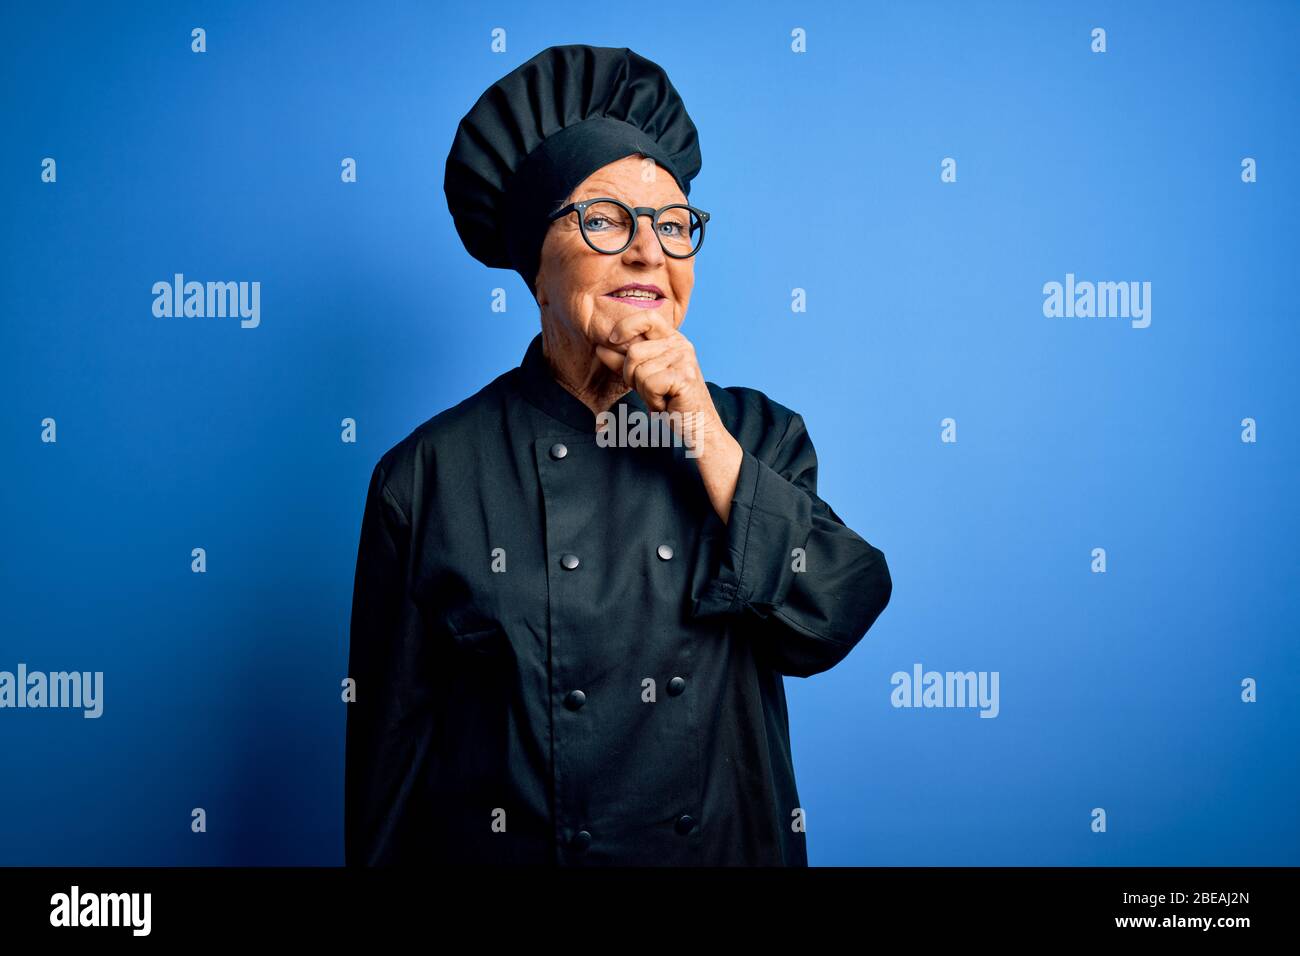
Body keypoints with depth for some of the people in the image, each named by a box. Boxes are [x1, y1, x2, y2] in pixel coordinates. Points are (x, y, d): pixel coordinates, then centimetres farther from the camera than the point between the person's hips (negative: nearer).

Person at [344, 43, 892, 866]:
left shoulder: (757, 432, 0)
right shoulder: (431, 475, -9)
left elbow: (834, 620, -13)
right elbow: (395, 740, -6)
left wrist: (705, 434, -17)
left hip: (730, 842, 3)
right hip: (508, 844, -2)